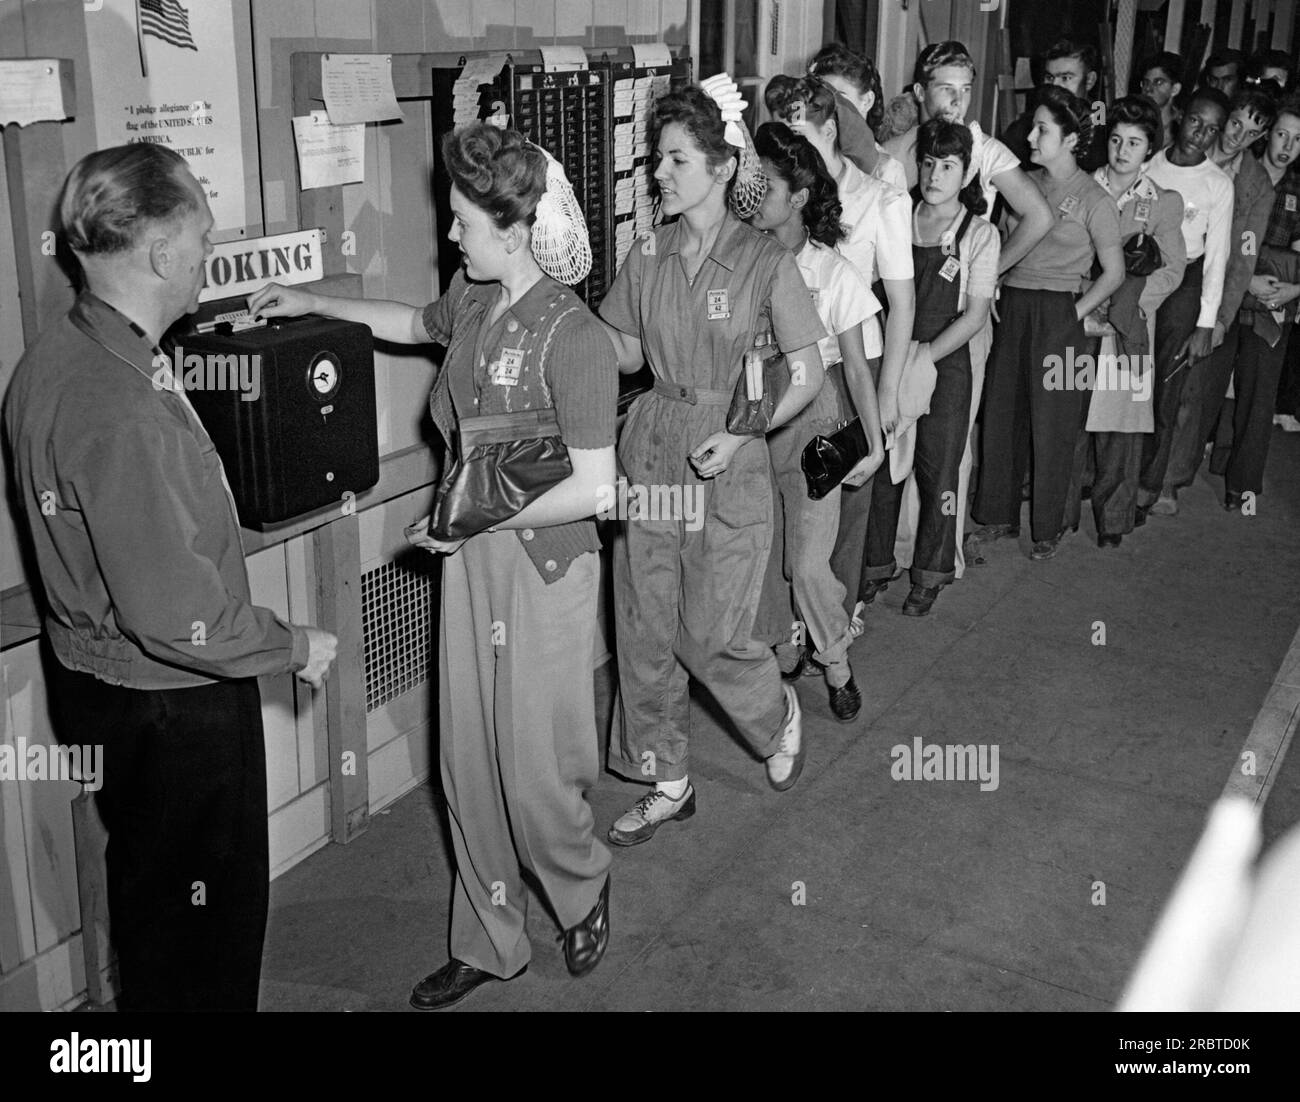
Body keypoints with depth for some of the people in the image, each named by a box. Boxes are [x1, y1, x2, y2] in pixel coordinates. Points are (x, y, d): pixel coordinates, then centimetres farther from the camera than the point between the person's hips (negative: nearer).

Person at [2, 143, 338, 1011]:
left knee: (150, 891, 27)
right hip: (173, 702, -9)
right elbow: (171, 611, -29)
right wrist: (294, 648, -16)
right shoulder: (123, 413, -30)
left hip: (94, 675, 9)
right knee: (214, 900, 11)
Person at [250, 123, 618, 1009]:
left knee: (533, 770, 2)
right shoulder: (470, 299, 3)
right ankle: (489, 943, 30)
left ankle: (585, 888, 35)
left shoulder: (571, 338, -20)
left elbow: (593, 488, -21)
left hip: (542, 564, -7)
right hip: (469, 554, 7)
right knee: (468, 763, 13)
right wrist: (315, 303, 26)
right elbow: (416, 324, 28)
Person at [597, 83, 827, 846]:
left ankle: (779, 716, 34)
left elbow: (809, 375, -6)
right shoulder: (647, 259, 4)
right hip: (651, 451, 5)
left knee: (709, 634, 0)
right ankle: (668, 784, 25)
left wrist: (740, 436, -17)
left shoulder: (767, 263, -9)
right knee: (645, 631, 8)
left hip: (729, 462, -5)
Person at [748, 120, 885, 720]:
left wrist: (874, 442, -5)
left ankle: (837, 665, 20)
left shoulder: (833, 272, -8)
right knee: (760, 553, 9)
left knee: (807, 563, -5)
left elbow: (855, 366, -4)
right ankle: (784, 656, 31)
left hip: (813, 420, -3)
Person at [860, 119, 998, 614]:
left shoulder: (979, 234, -2)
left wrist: (923, 357, -17)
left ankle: (930, 574, 20)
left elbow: (975, 315, -7)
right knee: (881, 463, 4)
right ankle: (876, 564, 21)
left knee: (937, 471, 4)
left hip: (946, 365, -2)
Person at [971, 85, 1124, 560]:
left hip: (1058, 313, -5)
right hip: (1012, 307, 5)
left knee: (1051, 424, 0)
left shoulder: (1093, 198, -5)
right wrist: (997, 296, 5)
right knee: (1002, 413, 9)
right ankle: (999, 515, 22)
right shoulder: (1026, 183, 10)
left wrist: (1073, 315, -7)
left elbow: (1114, 273, -2)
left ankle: (1049, 528, 13)